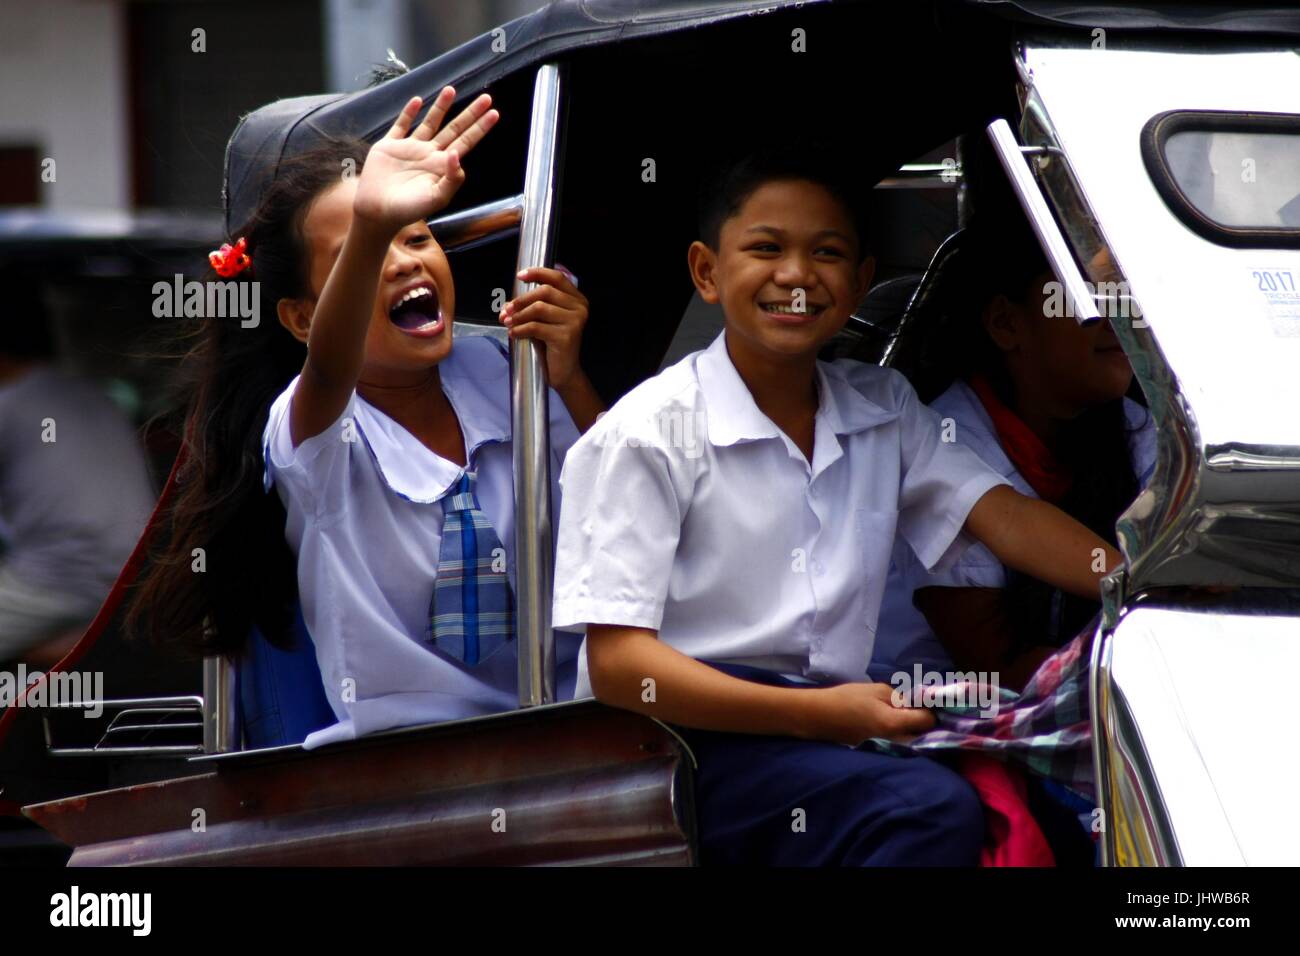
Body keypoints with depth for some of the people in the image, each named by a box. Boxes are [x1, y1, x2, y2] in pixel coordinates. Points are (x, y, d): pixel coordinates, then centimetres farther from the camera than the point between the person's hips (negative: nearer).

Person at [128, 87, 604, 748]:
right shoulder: (311, 428, -6)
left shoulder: (503, 375, 7)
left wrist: (569, 383, -7)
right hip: (400, 752, -2)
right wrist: (369, 230, -49)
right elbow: (329, 370, -31)